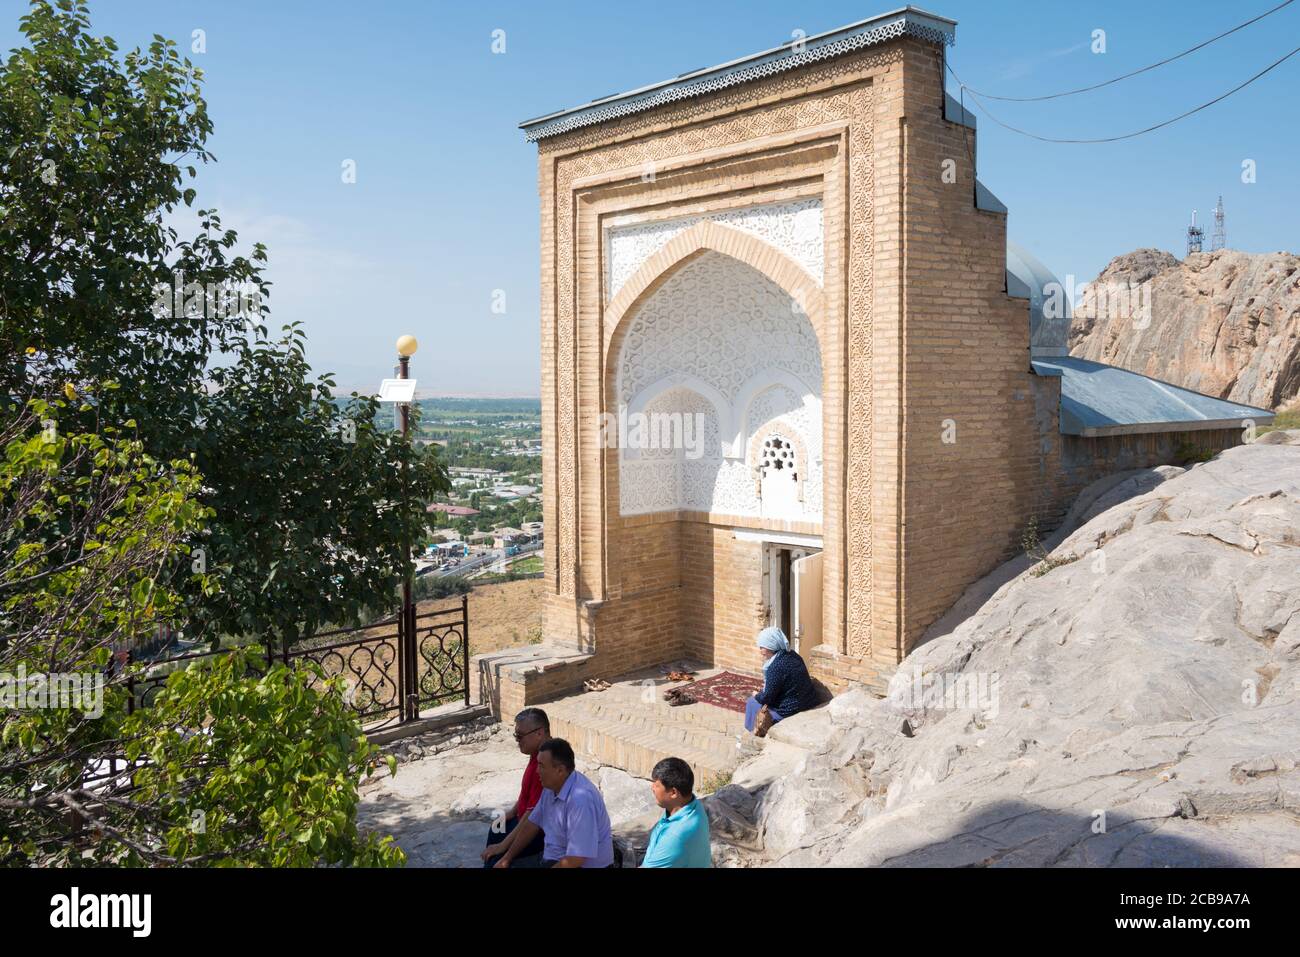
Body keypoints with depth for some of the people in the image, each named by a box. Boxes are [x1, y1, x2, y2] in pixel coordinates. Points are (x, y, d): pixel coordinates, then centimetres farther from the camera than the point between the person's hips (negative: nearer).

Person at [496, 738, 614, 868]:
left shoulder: (581, 799, -29)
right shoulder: (551, 785, 1)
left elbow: (576, 859, -29)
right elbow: (533, 823, 14)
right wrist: (507, 858, 11)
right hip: (554, 857, 9)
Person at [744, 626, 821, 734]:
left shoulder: (776, 666, -26)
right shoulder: (792, 655, 1)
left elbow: (768, 697, -18)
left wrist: (756, 696, 2)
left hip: (790, 711, -8)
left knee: (752, 703, 10)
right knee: (759, 698, 25)